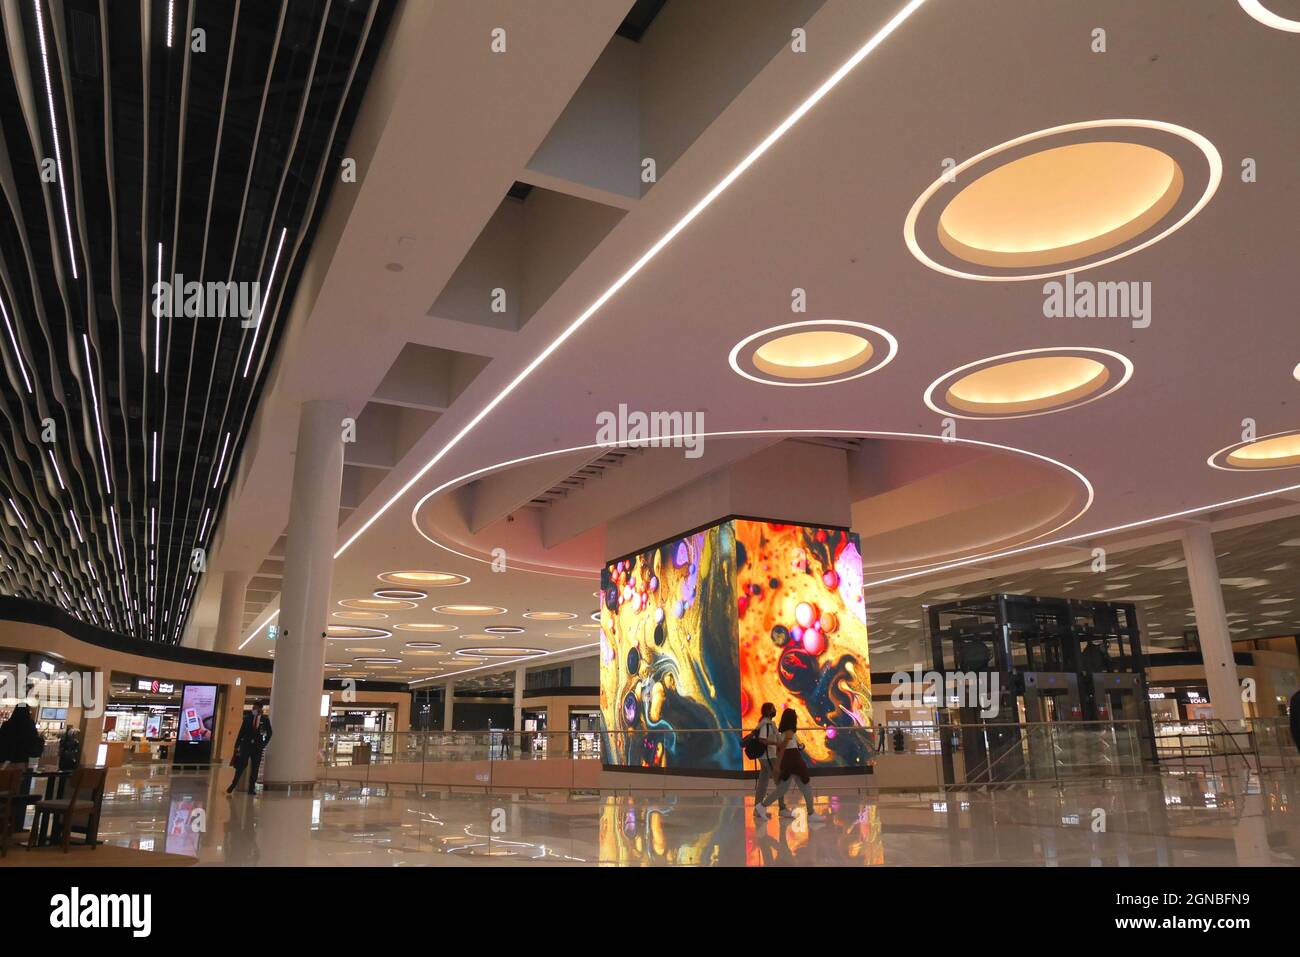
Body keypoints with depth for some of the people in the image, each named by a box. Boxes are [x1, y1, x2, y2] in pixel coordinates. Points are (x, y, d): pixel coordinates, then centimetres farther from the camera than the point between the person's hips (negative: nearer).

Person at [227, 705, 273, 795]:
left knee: (255, 768, 3)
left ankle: (251, 788, 8)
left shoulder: (265, 720, 0)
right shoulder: (248, 718, 1)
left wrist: (264, 744, -1)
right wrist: (237, 745, -1)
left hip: (257, 747, 0)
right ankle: (233, 785, 5)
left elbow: (269, 733, 7)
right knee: (241, 766, -4)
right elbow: (241, 731, 2)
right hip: (246, 744, 0)